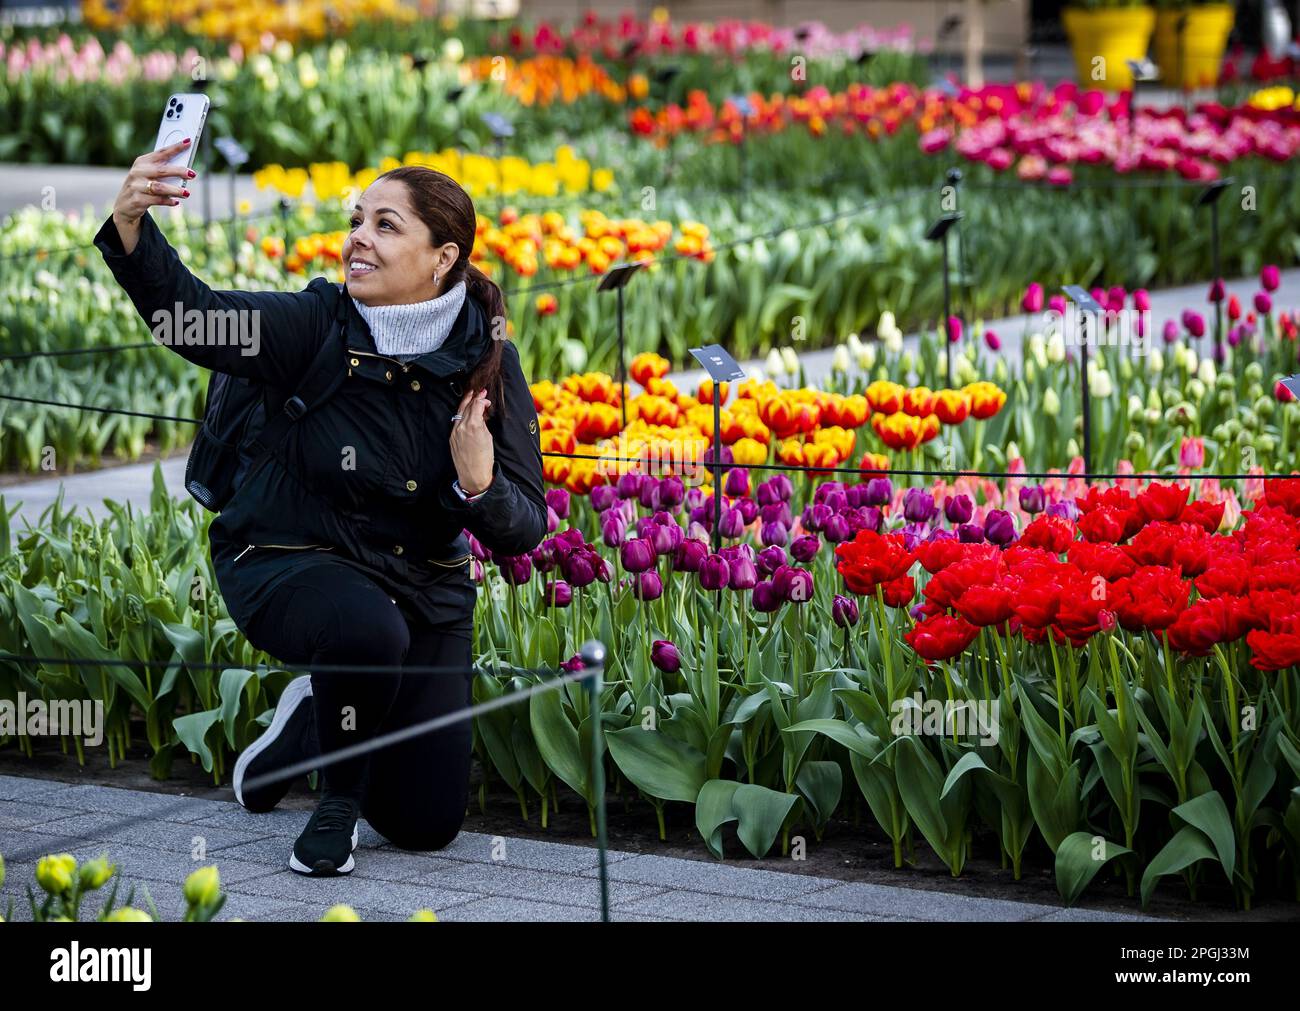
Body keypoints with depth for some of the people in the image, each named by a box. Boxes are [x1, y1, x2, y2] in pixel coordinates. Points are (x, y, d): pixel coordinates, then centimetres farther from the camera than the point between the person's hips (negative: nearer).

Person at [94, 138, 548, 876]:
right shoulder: (321, 329, -17)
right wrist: (131, 225, -50)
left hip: (425, 585, 4)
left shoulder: (489, 363, -11)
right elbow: (190, 316, -33)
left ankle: (313, 720, 37)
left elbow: (524, 530, -10)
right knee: (370, 632, -40)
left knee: (426, 824, 6)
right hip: (288, 561, -3)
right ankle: (337, 797, -10)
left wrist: (480, 487, -32)